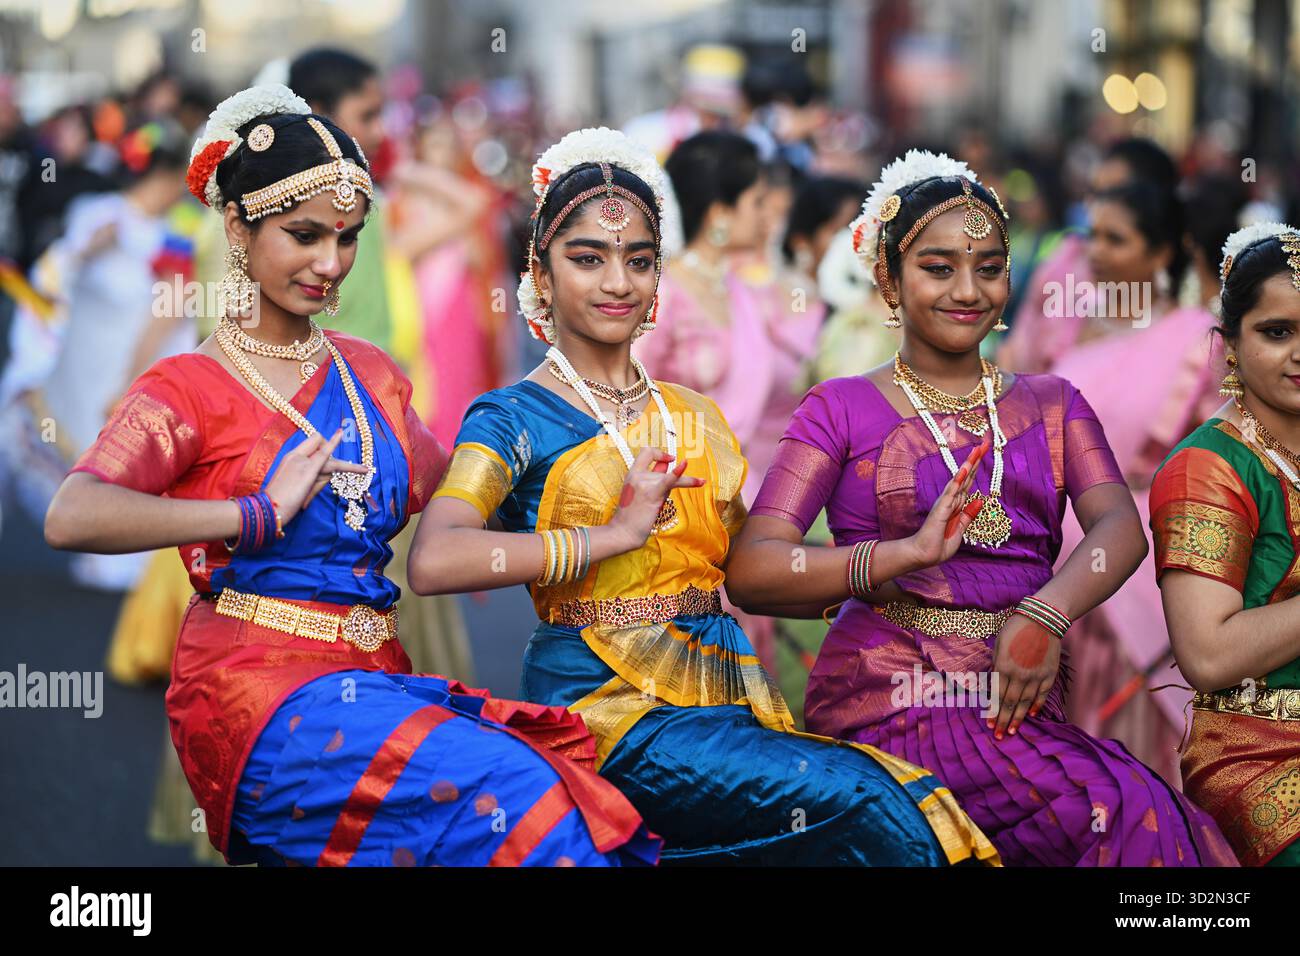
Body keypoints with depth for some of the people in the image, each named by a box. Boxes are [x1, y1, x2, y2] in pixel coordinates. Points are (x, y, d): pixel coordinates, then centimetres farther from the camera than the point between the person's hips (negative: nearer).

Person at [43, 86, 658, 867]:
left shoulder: (370, 375, 20)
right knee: (507, 800, -29)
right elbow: (71, 518, -17)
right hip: (256, 683, -6)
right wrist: (261, 514, -16)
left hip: (378, 681, 6)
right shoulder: (189, 389, 1)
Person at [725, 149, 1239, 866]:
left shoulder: (1050, 403, 20)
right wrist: (910, 554, -21)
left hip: (1022, 708, 4)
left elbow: (1121, 526, 1)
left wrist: (1046, 613, -20)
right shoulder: (843, 410, 8)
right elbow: (751, 571, -6)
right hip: (892, 705, -4)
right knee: (1139, 817, -26)